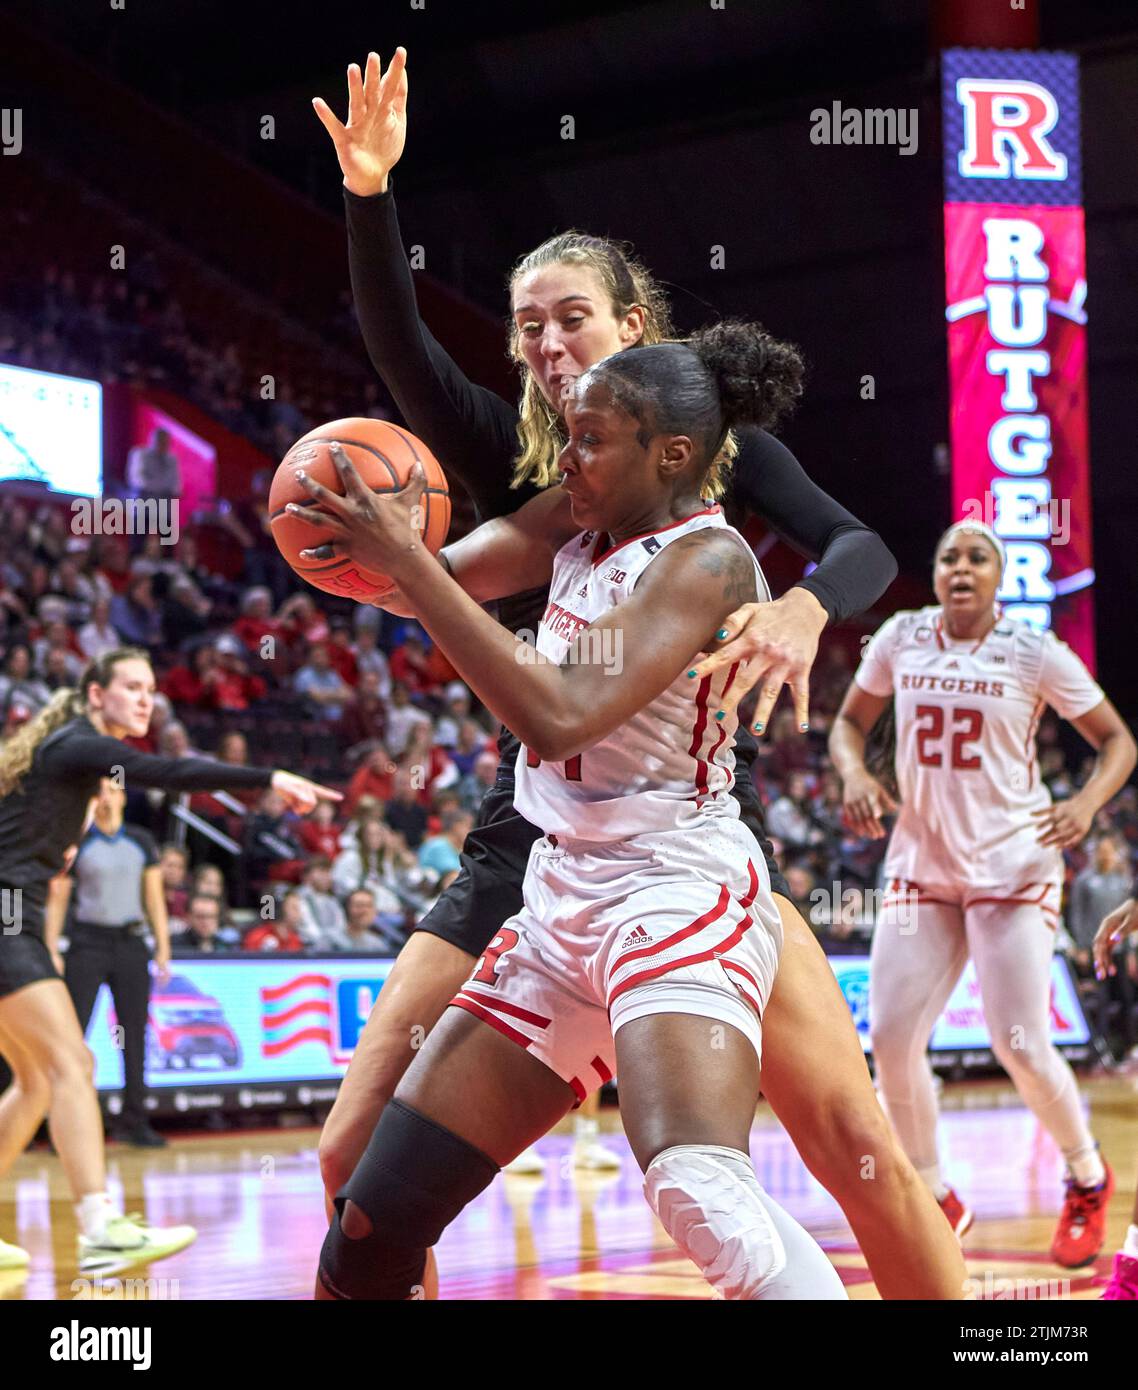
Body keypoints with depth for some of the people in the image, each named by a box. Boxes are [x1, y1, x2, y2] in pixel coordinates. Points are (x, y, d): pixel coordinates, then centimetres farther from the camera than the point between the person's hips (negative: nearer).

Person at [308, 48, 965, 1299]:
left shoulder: (714, 445, 4)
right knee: (358, 1160, -7)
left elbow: (861, 547, -11)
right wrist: (369, 194, -27)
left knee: (855, 1143, -14)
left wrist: (804, 608, -34)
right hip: (533, 832, 2)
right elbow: (399, 348, -10)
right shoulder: (509, 457, 7)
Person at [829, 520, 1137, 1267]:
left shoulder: (1034, 652, -6)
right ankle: (937, 1202, 14)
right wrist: (855, 772, -6)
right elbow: (850, 722, 16)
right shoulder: (901, 638, 2)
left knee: (1021, 1046, -8)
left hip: (1012, 868, -4)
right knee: (891, 1037, -5)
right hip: (921, 865, 4)